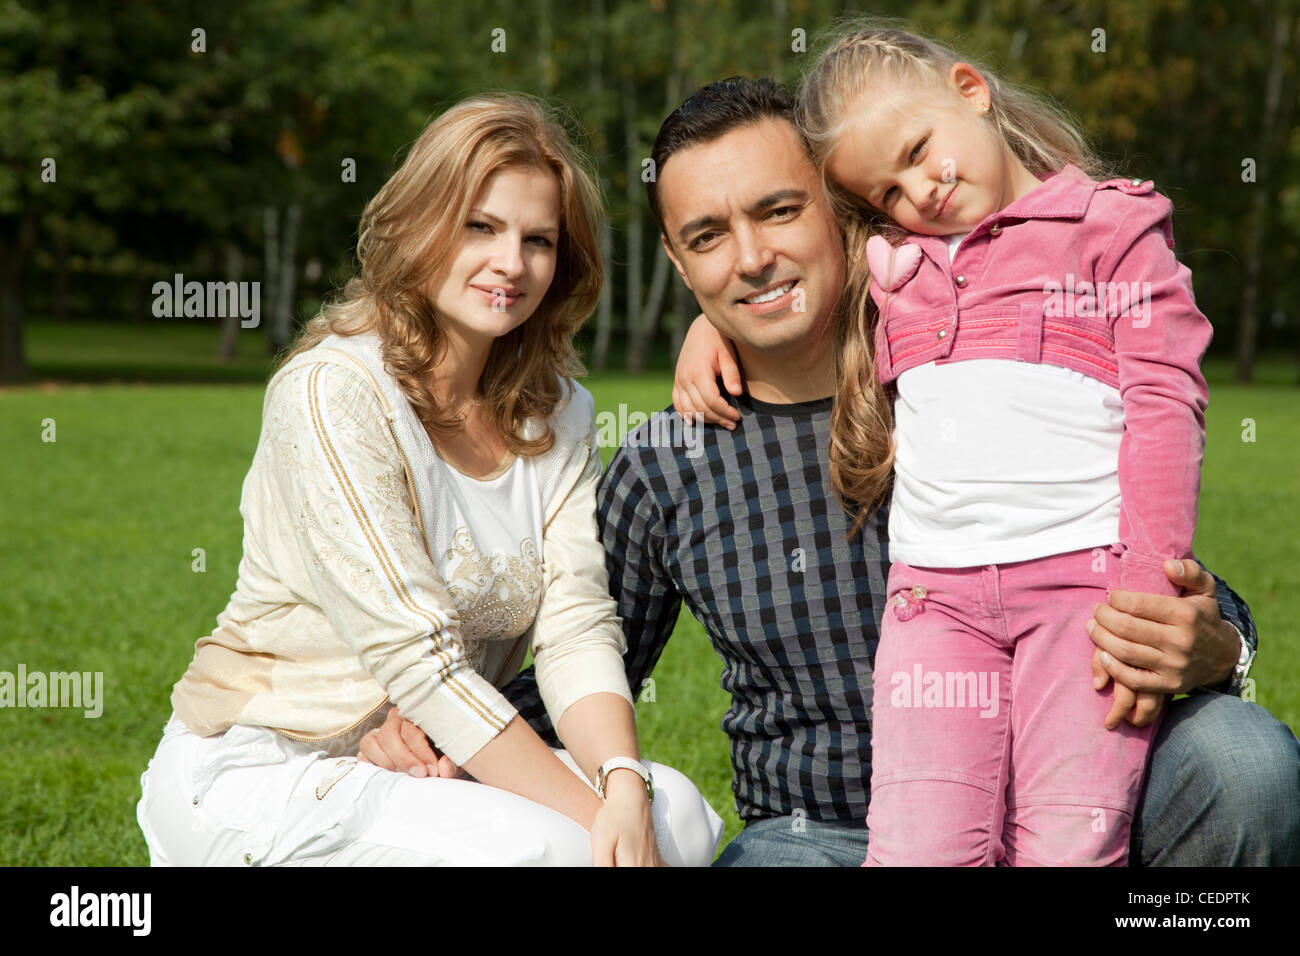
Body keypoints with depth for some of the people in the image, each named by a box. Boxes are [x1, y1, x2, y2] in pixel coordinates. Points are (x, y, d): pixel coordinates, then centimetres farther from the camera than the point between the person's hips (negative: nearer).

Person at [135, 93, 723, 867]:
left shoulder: (555, 409, 6)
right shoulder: (331, 393, -15)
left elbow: (578, 626, -5)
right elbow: (417, 656, -21)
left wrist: (625, 787, -24)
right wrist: (592, 817, -25)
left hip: (431, 770, 6)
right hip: (261, 772, -5)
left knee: (678, 817, -18)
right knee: (546, 848, -27)